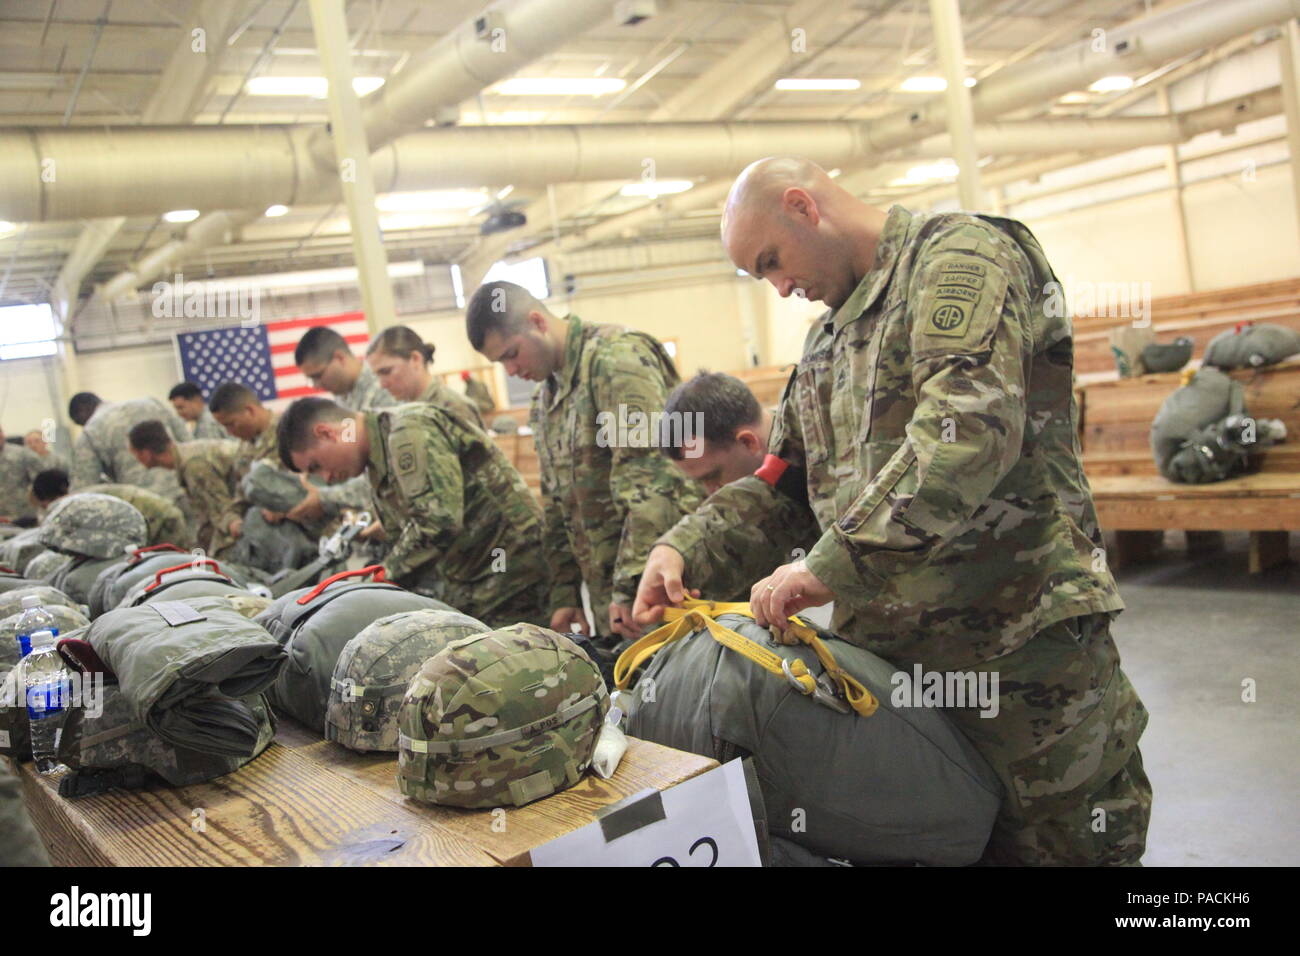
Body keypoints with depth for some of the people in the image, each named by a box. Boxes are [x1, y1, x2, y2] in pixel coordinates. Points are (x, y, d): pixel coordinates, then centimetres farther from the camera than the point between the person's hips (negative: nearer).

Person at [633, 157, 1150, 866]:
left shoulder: (958, 255, -7)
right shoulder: (826, 341, 20)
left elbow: (968, 431, -24)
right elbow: (780, 482, 21)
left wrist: (835, 564, -24)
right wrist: (685, 549, 5)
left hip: (1022, 643, -7)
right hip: (888, 658, 8)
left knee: (1062, 845, 5)